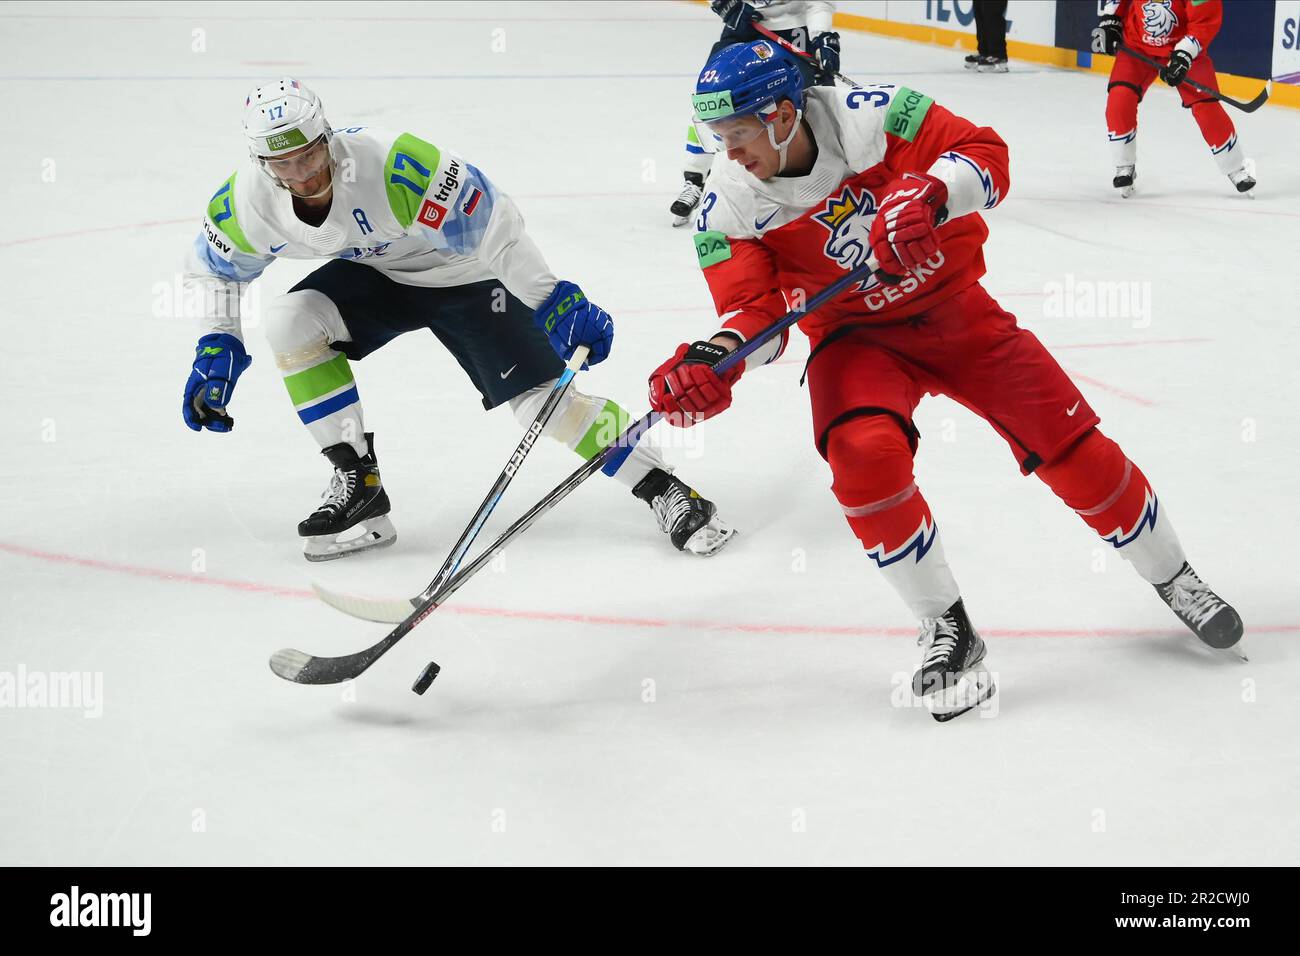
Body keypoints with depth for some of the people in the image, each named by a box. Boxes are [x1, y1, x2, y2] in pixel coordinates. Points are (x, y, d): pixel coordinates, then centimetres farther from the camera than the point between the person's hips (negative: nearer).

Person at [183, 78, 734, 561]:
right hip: (375, 275, 5)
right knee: (290, 320, -19)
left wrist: (554, 300, -30)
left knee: (539, 398, -15)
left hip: (462, 275, -5)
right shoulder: (249, 201, -20)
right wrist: (218, 345, -6)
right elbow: (215, 265, 3)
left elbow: (493, 225, -31)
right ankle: (358, 484, -10)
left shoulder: (394, 167, -37)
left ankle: (665, 491, -4)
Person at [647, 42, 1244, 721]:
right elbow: (755, 312, -17)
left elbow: (985, 156, -25)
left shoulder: (873, 118, -23)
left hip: (953, 309, -1)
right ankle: (947, 631, -12)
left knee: (1067, 439, -2)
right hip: (855, 337, 1)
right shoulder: (729, 206, -15)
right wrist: (717, 356, -38)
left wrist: (928, 194, -44)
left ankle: (1173, 579, 24)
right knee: (863, 454, -29)